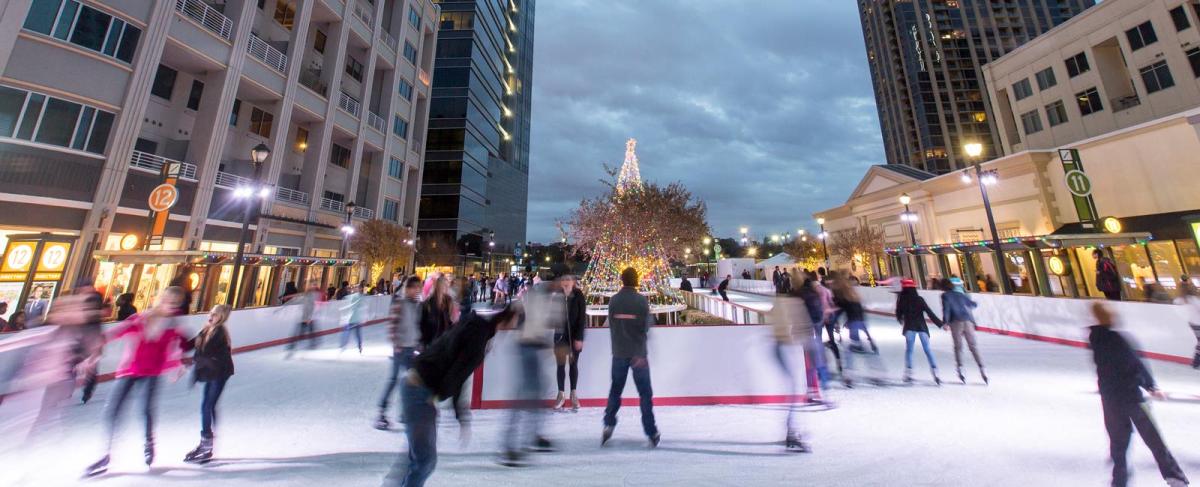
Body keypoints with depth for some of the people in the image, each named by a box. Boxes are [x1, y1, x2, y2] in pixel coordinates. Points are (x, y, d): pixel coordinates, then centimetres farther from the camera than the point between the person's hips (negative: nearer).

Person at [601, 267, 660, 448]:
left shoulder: (613, 300, -3)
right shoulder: (641, 300, -11)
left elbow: (611, 325, 1)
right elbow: (646, 326, -11)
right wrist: (651, 317, 8)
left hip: (619, 352, 2)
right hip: (638, 353, -2)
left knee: (615, 390, 17)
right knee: (645, 393, 10)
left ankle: (609, 424, 9)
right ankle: (652, 433, 16)